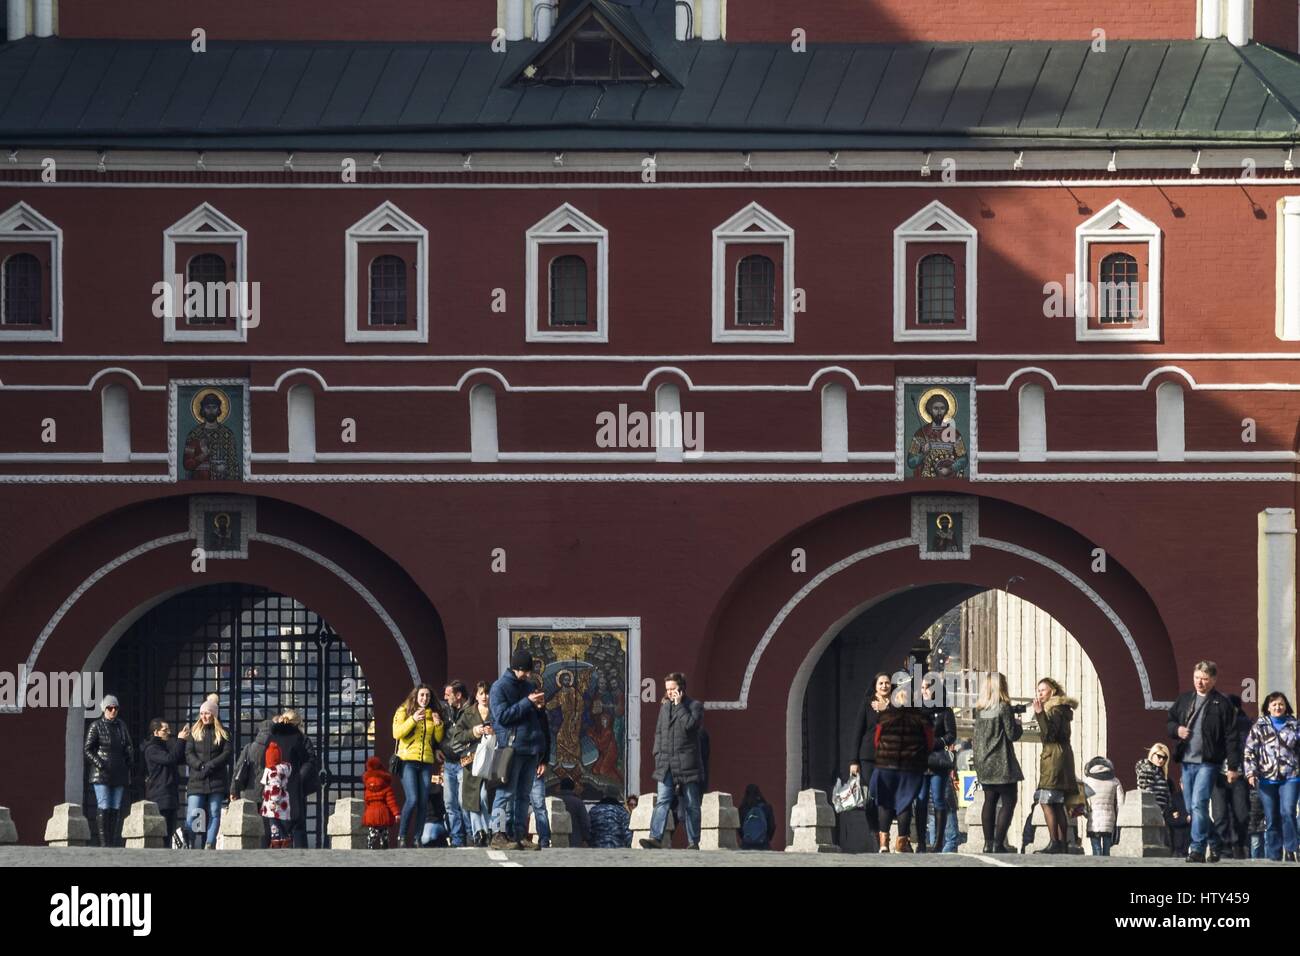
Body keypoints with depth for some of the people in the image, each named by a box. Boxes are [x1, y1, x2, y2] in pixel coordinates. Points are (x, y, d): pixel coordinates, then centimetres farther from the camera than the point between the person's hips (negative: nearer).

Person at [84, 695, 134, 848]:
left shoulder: (121, 725, 14)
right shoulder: (96, 726, -1)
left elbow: (129, 747, 19)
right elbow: (87, 749, -4)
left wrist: (130, 764, 7)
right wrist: (99, 763, -15)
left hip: (119, 774, 5)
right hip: (101, 774, -5)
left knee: (116, 809, 2)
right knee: (104, 808, -11)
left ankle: (114, 843, 3)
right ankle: (104, 843, -12)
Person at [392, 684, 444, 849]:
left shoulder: (432, 714, 17)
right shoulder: (403, 712, 5)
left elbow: (439, 739, 18)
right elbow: (397, 733, -8)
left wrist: (438, 724, -1)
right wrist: (413, 720, -18)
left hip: (426, 761, 5)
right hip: (408, 761, -4)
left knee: (423, 802, -2)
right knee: (412, 799, -17)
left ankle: (417, 839, 3)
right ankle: (401, 838, -9)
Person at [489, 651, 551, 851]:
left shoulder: (529, 687, 18)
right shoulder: (500, 687, -1)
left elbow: (541, 720, 25)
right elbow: (502, 716, -14)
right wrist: (528, 702, -14)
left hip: (531, 749, 7)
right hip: (511, 748, -7)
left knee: (523, 795, 7)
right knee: (506, 793, -10)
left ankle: (519, 836, 9)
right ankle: (498, 835, -12)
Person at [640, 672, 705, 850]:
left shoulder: (695, 706, -1)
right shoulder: (665, 707, 16)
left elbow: (690, 724, -19)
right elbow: (658, 732, 20)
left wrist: (679, 704, -12)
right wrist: (658, 754, 9)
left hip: (687, 762, -4)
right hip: (666, 763, 4)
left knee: (691, 805, 3)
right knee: (662, 801, -9)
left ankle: (693, 841, 9)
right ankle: (656, 838, -17)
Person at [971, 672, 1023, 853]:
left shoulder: (980, 709, 7)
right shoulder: (1004, 707, -11)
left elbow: (976, 737, 12)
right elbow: (1012, 734, -10)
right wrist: (1018, 725, 9)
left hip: (984, 764, 6)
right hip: (1002, 763, -6)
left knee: (990, 801, 11)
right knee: (1008, 801, -2)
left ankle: (988, 843, 9)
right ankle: (999, 843, -10)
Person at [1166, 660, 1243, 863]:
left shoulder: (1222, 704, -2)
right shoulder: (1184, 699, 13)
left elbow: (1231, 737, -3)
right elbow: (1169, 721, 23)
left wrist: (1233, 766, -7)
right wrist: (1177, 730, -2)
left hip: (1207, 762, -6)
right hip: (1187, 761, 6)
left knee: (1198, 804, -16)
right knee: (1191, 808, 10)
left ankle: (1197, 849, -14)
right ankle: (1212, 842, 25)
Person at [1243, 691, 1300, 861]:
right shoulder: (1259, 727, 8)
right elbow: (1250, 751, 4)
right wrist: (1251, 773, -7)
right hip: (1267, 778, 1)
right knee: (1271, 819, 4)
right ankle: (1274, 855, 10)